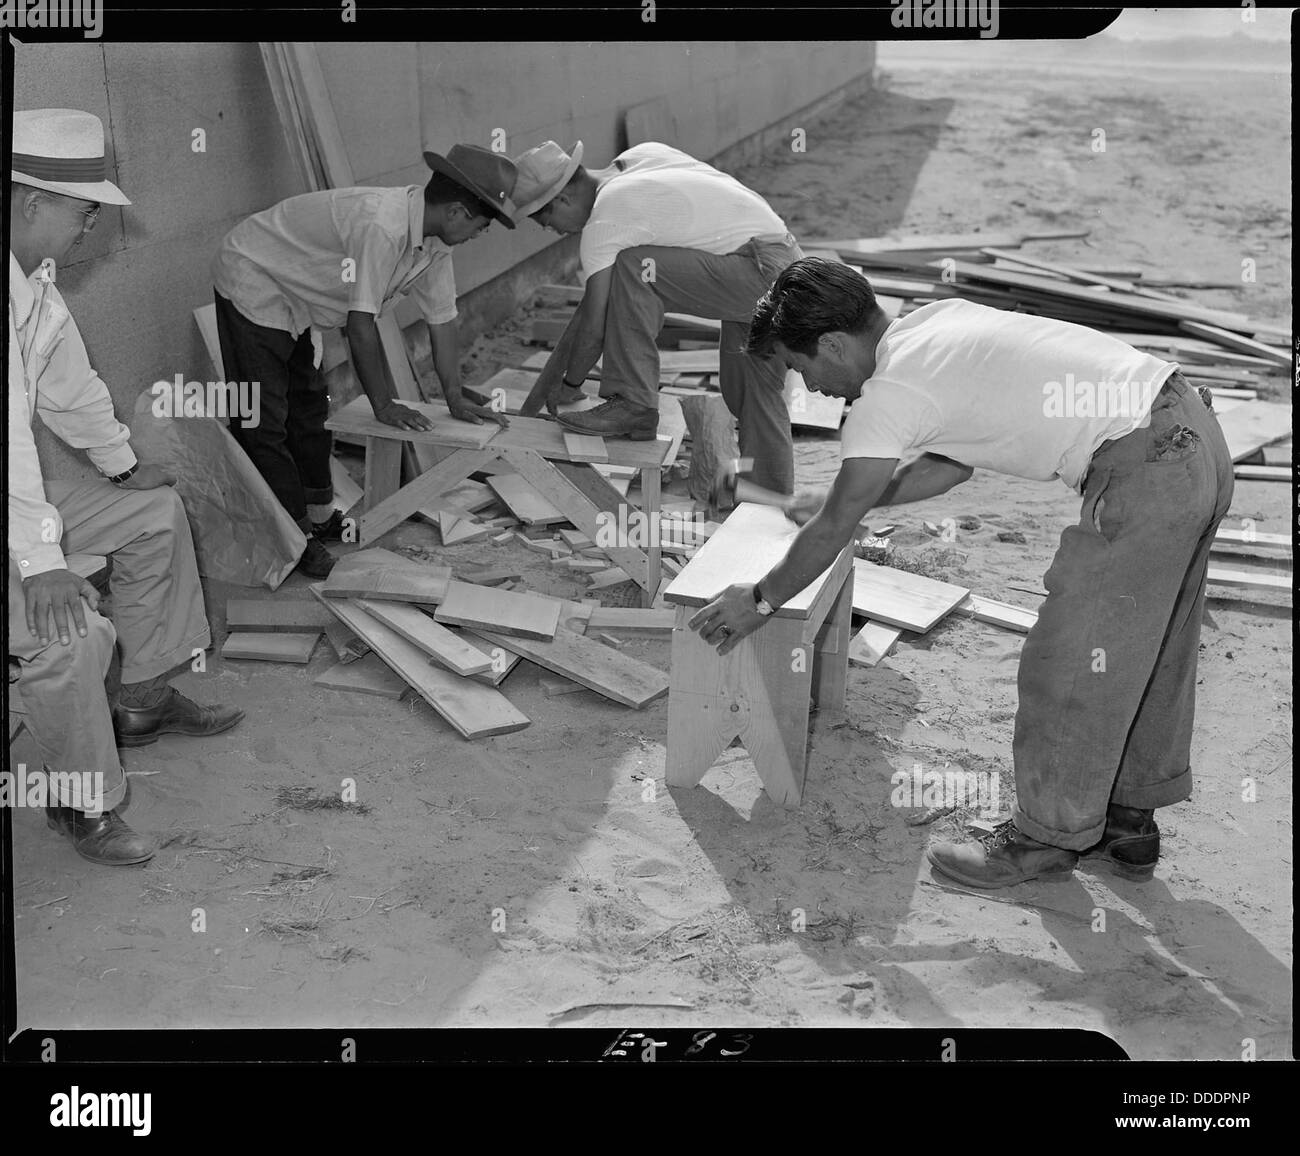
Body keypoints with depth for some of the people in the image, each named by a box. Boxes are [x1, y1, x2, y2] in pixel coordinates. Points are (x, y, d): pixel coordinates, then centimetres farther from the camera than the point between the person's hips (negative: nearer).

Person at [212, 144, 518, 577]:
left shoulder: (434, 239, -6)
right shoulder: (380, 227, -34)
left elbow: (442, 319, 4)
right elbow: (361, 324, -30)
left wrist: (455, 398, 5)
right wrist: (383, 405, -20)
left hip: (288, 295, 10)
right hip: (251, 282, -10)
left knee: (308, 406, 17)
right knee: (262, 420, -7)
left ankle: (318, 515, 30)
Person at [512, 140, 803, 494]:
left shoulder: (604, 221, -11)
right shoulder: (642, 156, 12)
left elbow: (595, 323, -10)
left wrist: (569, 385, 5)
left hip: (761, 273, -9)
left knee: (629, 267, -14)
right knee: (753, 395, 16)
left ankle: (633, 403, -9)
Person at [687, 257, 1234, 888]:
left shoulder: (890, 393, -11)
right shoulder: (936, 321, 16)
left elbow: (831, 532, -6)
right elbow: (952, 464, 27)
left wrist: (759, 601, 9)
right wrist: (841, 500, 33)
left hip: (1145, 473, -10)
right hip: (1196, 430, 10)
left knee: (1069, 661, 4)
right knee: (1146, 651, 20)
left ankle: (1051, 835, 19)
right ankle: (1129, 823, 34)